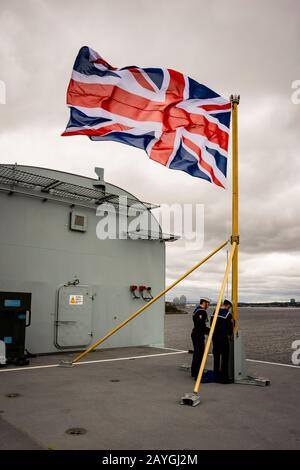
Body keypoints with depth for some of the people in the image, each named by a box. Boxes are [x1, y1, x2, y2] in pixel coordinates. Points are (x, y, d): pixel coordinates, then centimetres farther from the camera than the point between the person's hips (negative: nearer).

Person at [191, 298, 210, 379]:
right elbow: (201, 325, -23)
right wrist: (210, 331, -13)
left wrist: (209, 330, 16)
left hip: (195, 334, 11)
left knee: (196, 353, 18)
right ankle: (197, 374, -3)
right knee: (200, 354, -6)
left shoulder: (196, 310, 16)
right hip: (199, 335, -11)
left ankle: (194, 372, 28)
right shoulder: (202, 311, -17)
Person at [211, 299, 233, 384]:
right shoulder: (228, 314, -12)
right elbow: (230, 327, -6)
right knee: (225, 358, 1)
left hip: (215, 337, 7)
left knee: (216, 357, 12)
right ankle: (224, 378, 3)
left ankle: (217, 377, 19)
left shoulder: (214, 312, 7)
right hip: (223, 338, -6)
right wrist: (229, 334, 13)